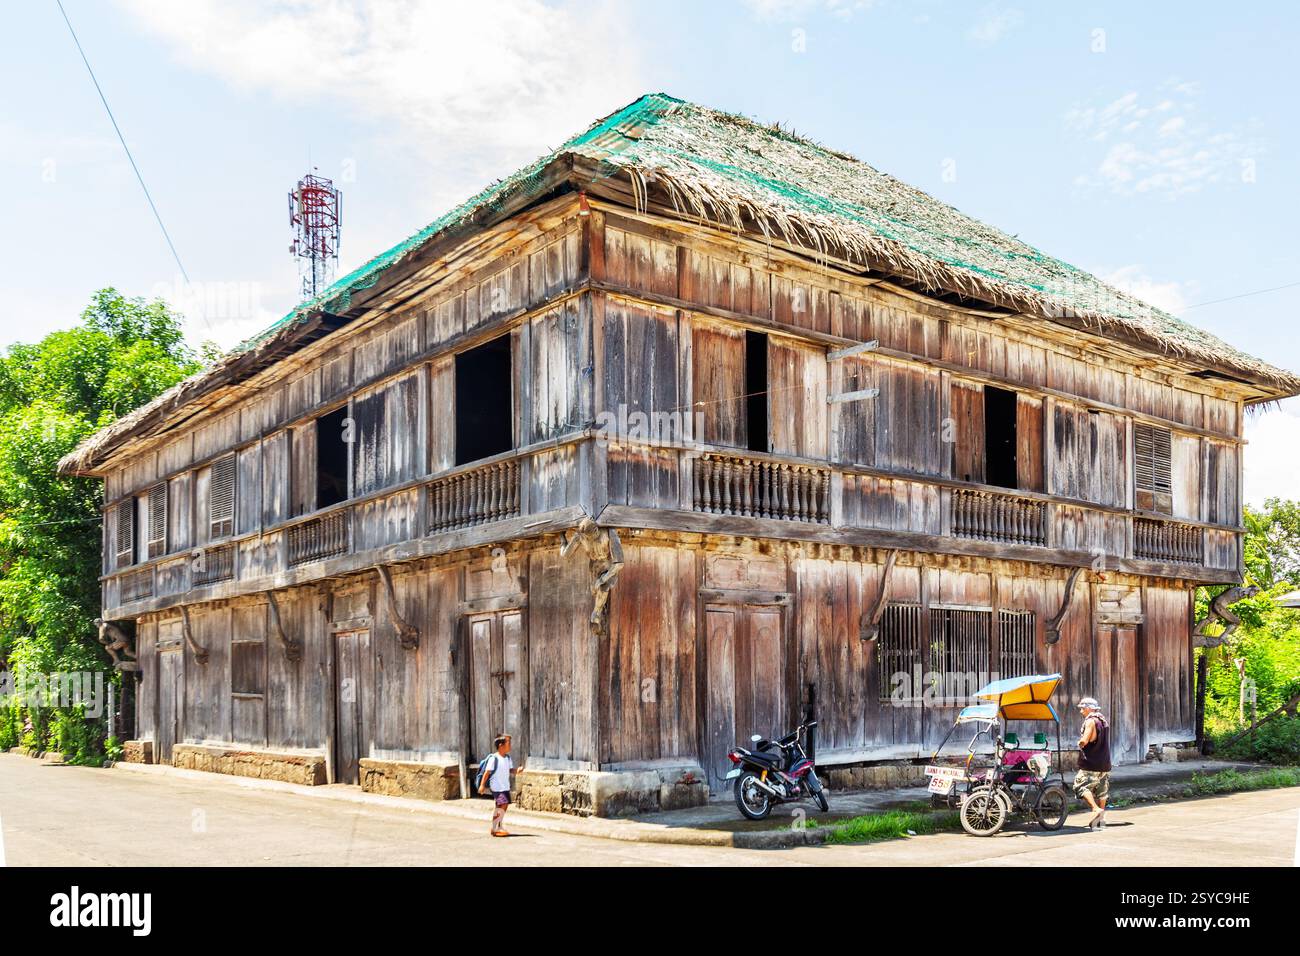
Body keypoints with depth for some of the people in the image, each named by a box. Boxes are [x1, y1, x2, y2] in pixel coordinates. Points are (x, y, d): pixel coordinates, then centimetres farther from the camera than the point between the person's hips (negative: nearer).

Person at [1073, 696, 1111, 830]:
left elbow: (1084, 741, -21)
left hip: (1091, 764, -9)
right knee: (1101, 790, 12)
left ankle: (1096, 809, -22)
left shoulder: (1091, 721, -12)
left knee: (1080, 785, -7)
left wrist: (1079, 742, 0)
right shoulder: (1103, 720, 15)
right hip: (1105, 764, 9)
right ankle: (1101, 820, 15)